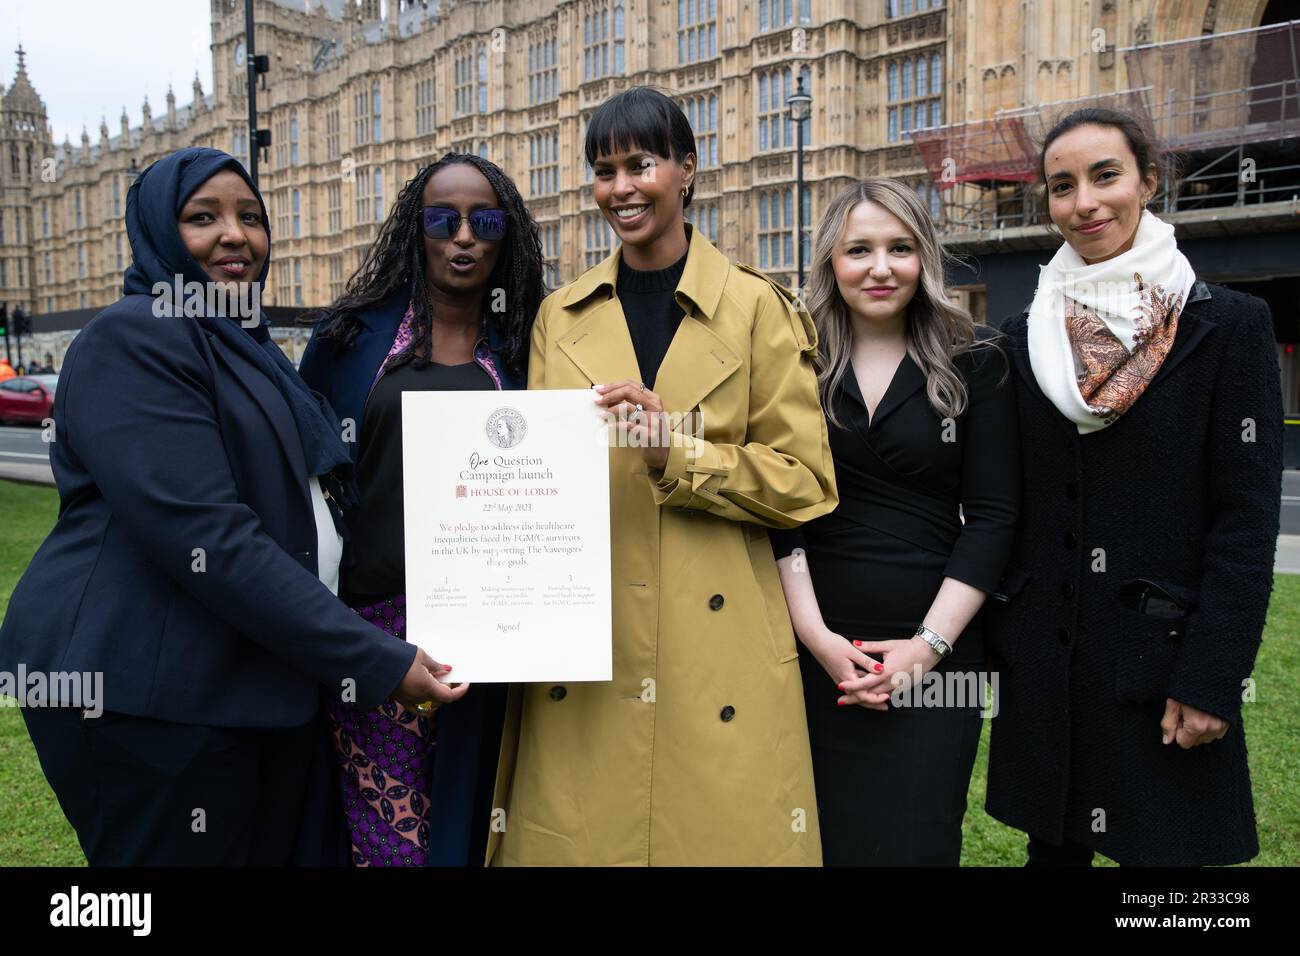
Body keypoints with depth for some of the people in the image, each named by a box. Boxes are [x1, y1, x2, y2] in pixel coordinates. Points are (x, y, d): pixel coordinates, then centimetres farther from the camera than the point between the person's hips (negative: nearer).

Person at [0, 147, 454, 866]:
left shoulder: (247, 345, 16)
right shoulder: (133, 337, -13)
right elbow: (204, 536, -24)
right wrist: (375, 661, -23)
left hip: (262, 683, 9)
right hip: (152, 694, -9)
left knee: (279, 848, 17)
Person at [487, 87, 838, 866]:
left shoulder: (756, 307, 0)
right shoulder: (561, 316, 10)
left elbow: (804, 480, -4)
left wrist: (676, 452, -16)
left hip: (718, 648, -2)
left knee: (719, 832, 5)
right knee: (579, 835, 7)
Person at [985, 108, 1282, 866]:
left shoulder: (1229, 326, -4)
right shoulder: (1025, 336, 6)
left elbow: (1247, 516, -8)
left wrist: (1213, 677, -13)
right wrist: (990, 634, 6)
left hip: (1162, 656, -3)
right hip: (1045, 658, 3)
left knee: (1166, 845, 8)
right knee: (1055, 843, 14)